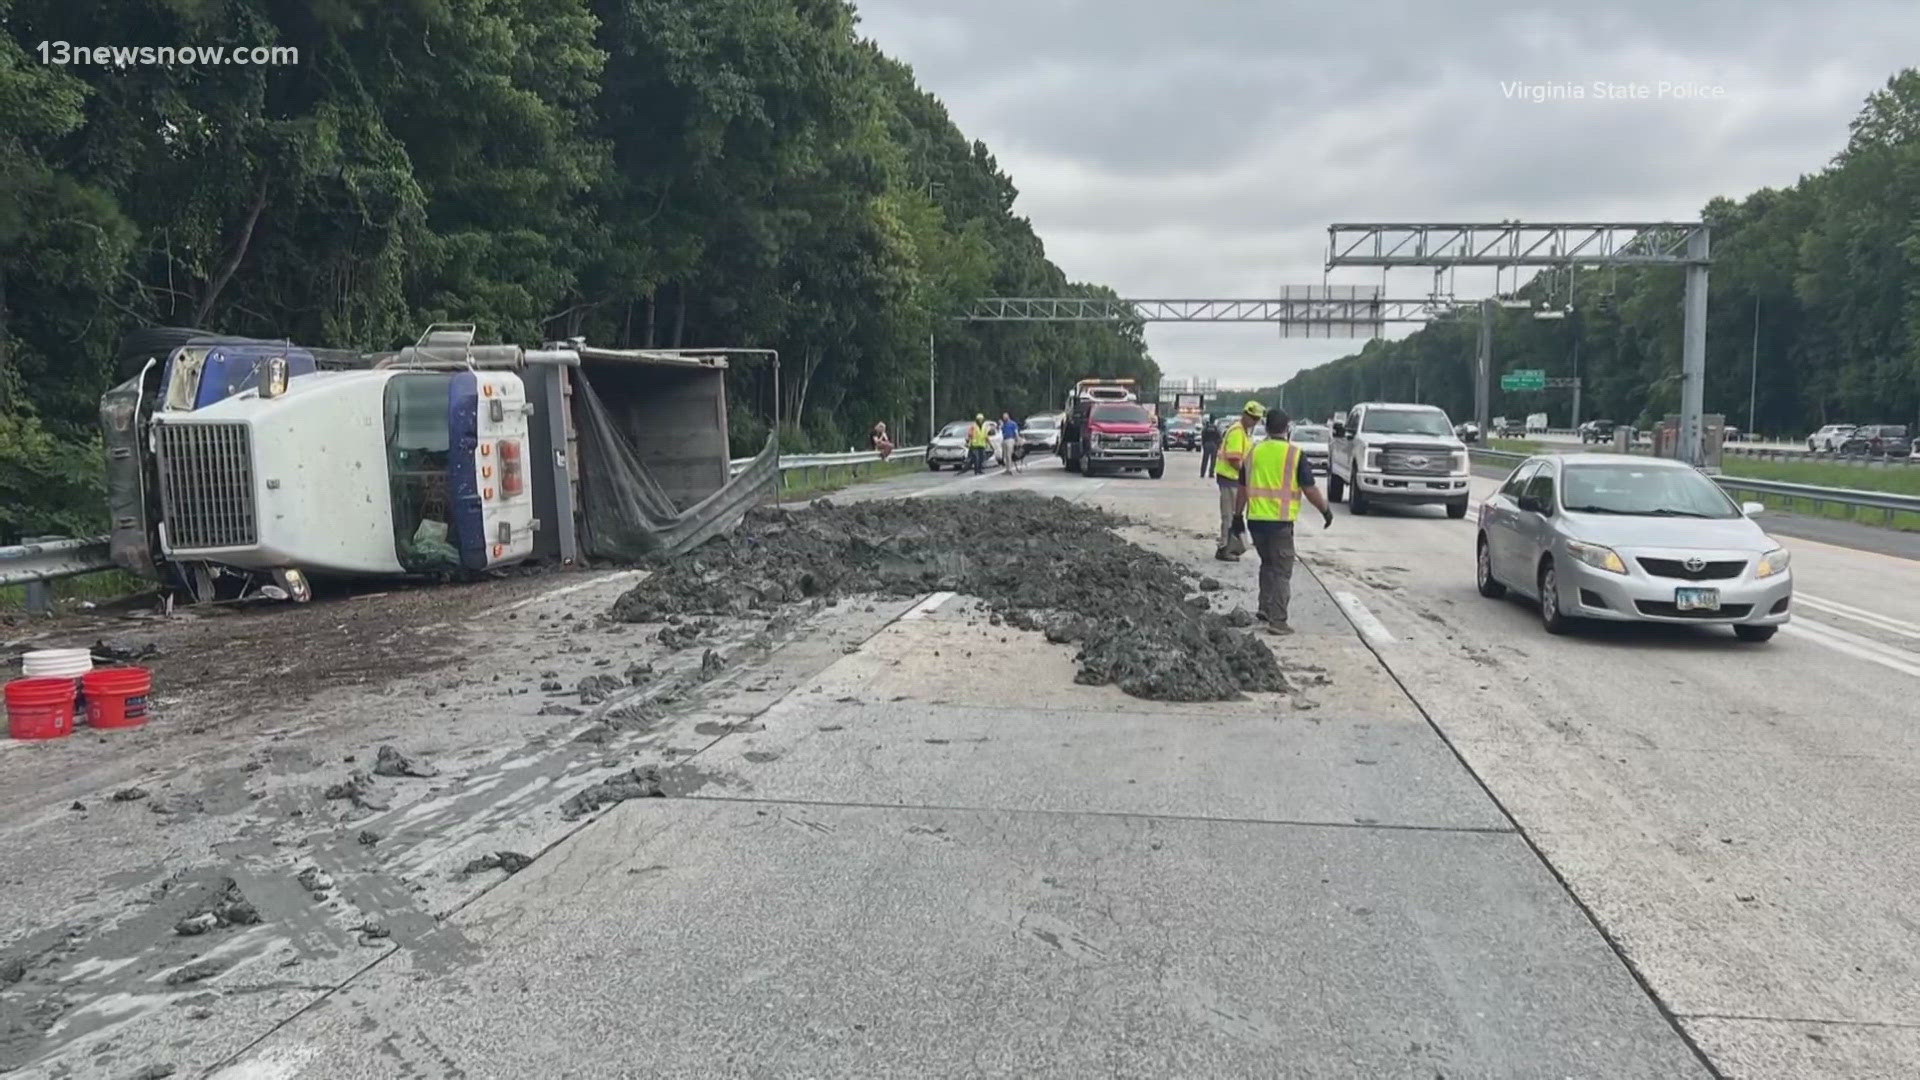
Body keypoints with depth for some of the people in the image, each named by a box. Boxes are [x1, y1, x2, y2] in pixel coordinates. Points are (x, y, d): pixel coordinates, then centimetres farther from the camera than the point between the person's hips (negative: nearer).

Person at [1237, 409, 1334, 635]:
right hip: (1280, 521, -4)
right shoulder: (1294, 454, -6)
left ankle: (1265, 607, 19)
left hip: (1255, 520, 4)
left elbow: (1243, 488, 11)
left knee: (1268, 564, 23)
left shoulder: (1253, 452, 6)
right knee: (1281, 570, 2)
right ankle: (1277, 620, -1)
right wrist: (1325, 510, 7)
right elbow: (1309, 489, -6)